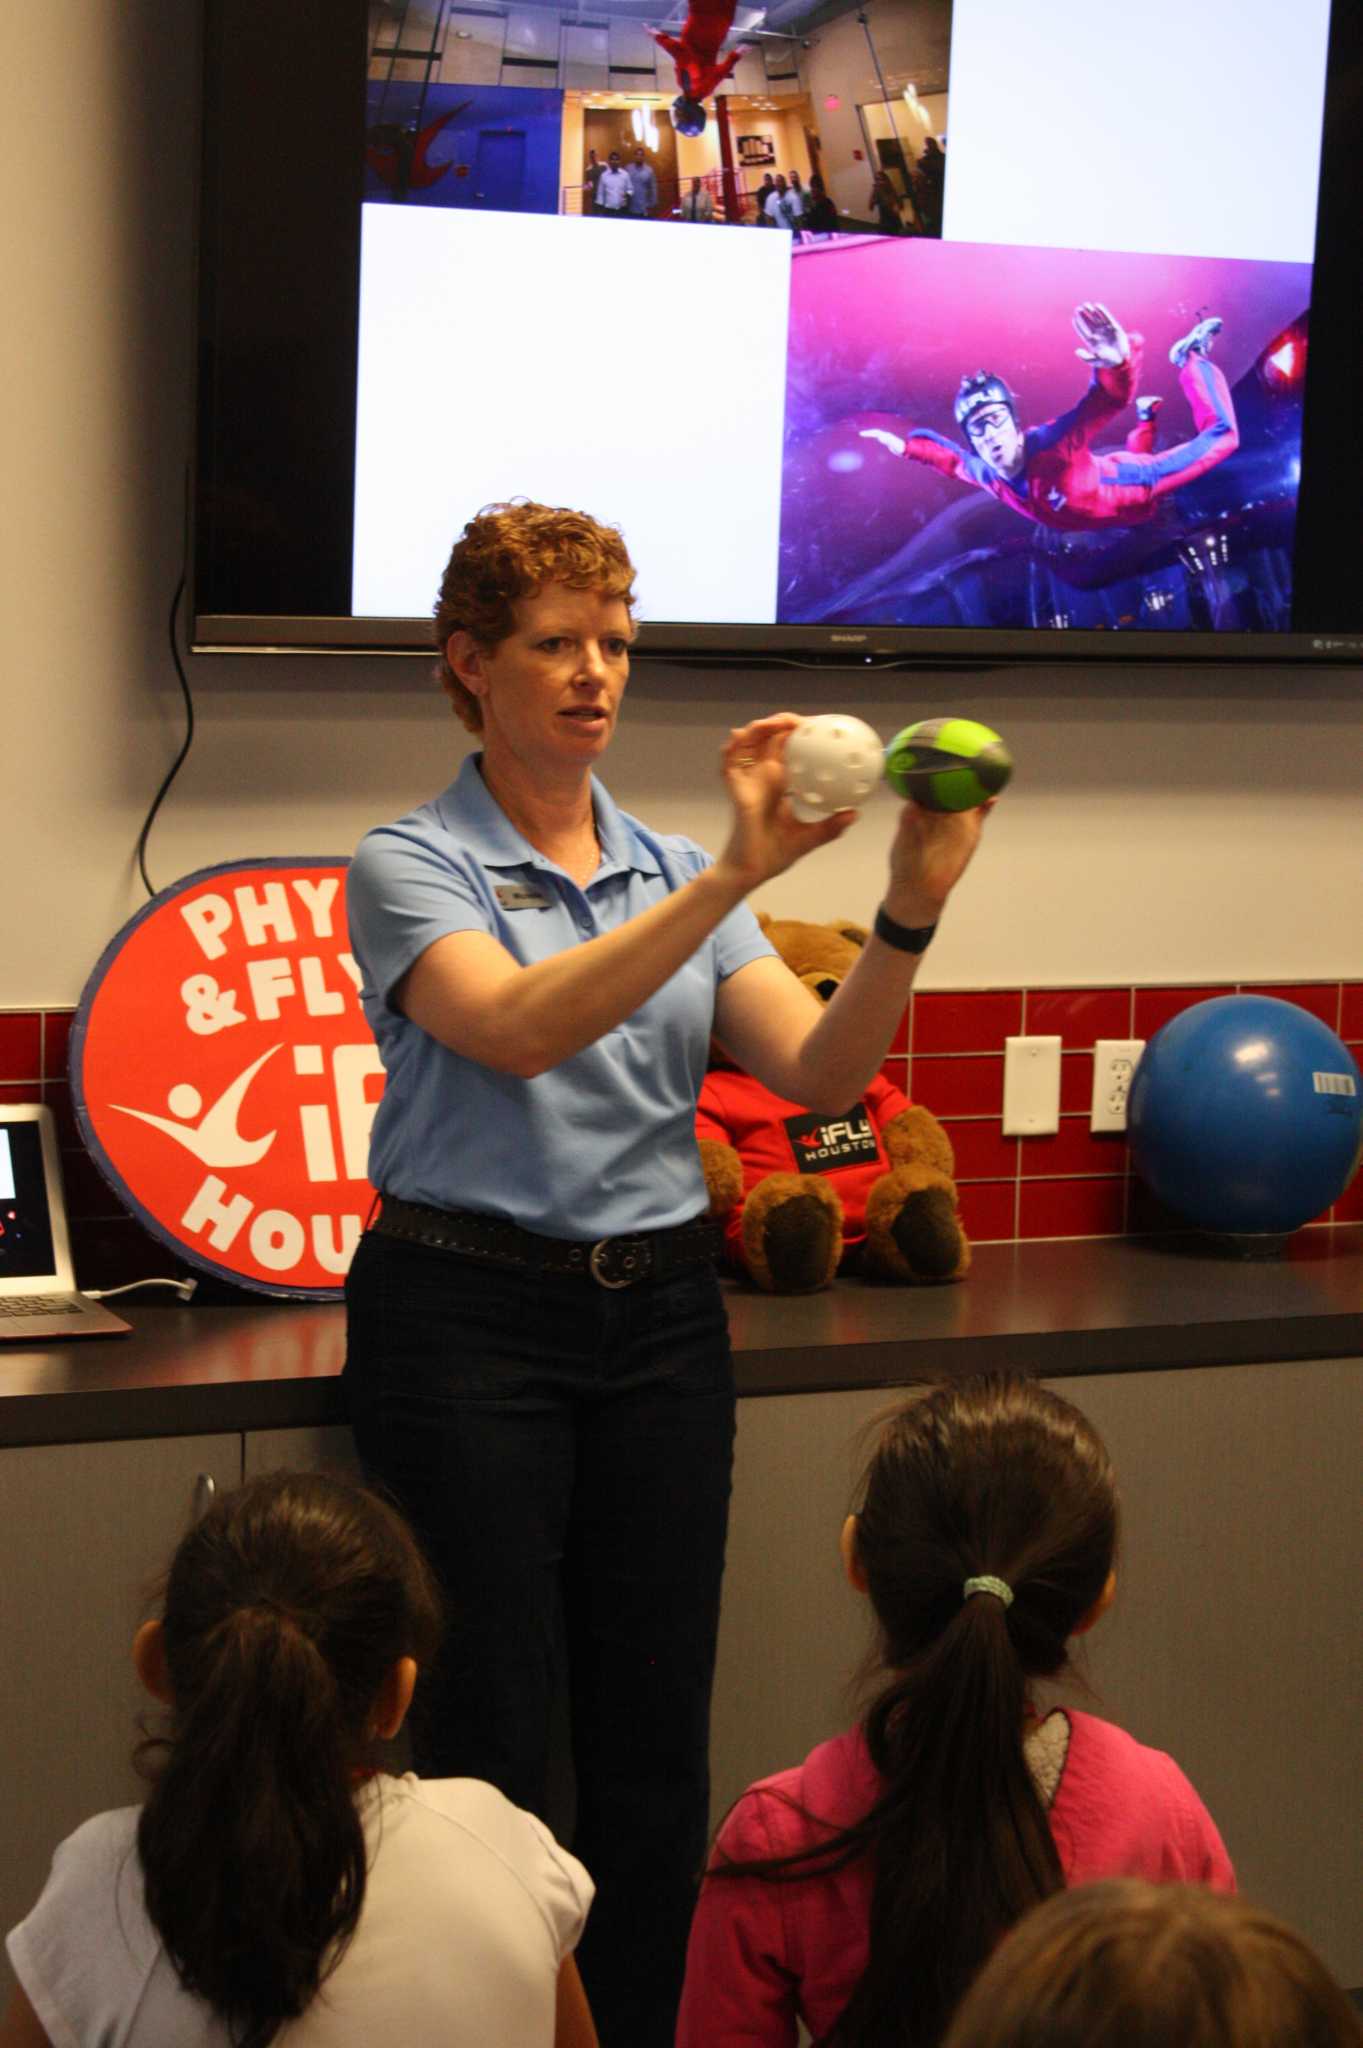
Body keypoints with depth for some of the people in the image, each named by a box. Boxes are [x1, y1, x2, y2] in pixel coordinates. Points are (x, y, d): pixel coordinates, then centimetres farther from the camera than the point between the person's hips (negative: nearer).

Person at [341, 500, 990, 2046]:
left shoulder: (680, 875, 11)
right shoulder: (410, 868, -4)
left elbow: (818, 1075, -2)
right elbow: (517, 1028, -25)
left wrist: (909, 913, -20)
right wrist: (730, 881, -33)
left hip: (660, 1320, 5)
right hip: (469, 1321, -5)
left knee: (656, 1747, 7)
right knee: (489, 1751, -2)